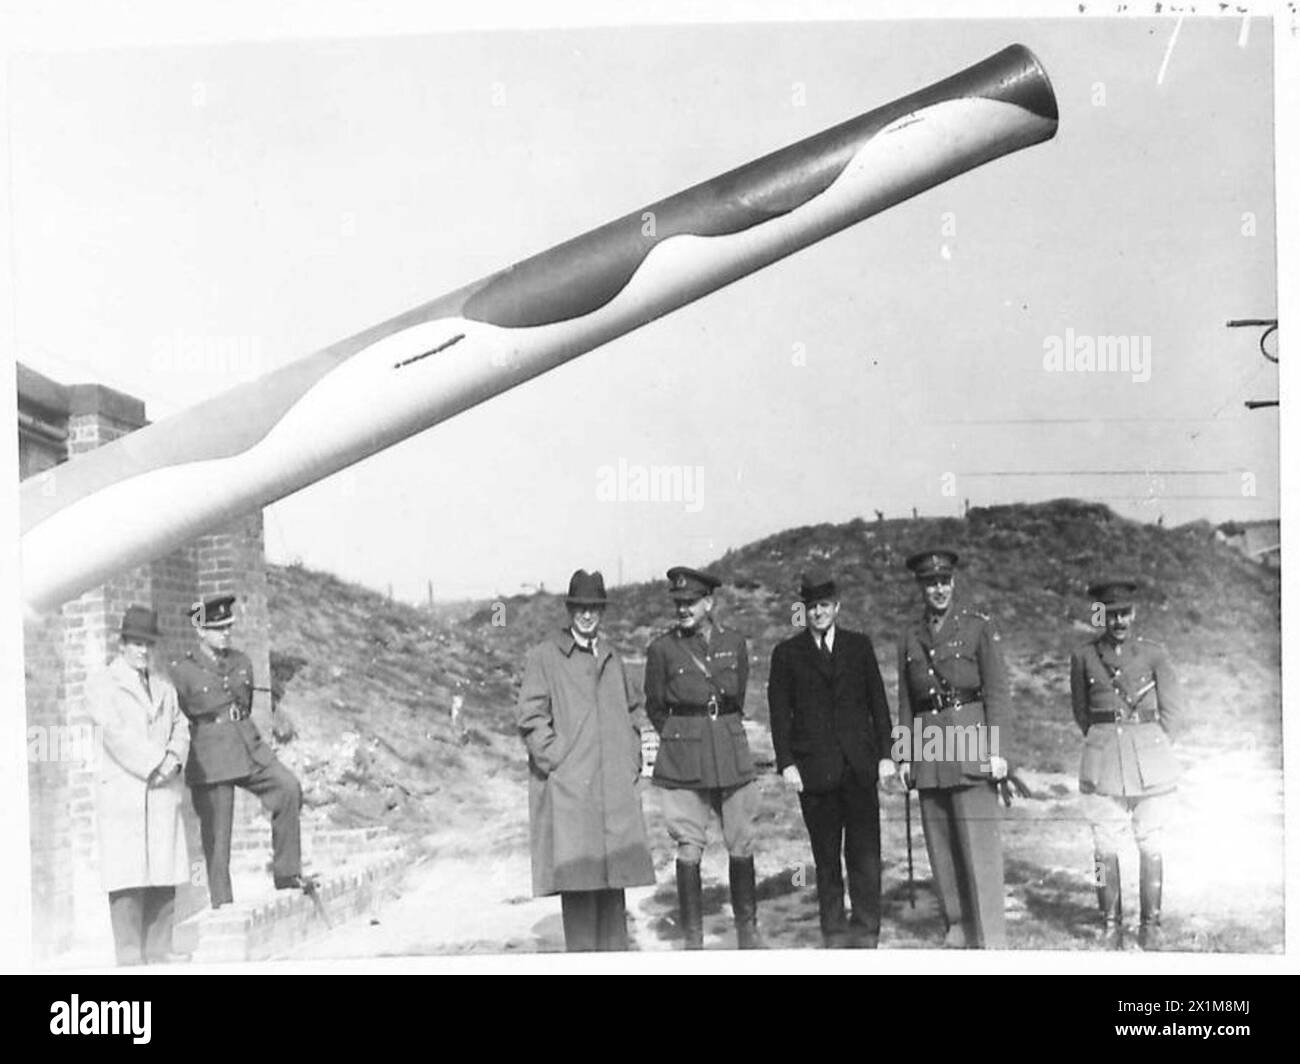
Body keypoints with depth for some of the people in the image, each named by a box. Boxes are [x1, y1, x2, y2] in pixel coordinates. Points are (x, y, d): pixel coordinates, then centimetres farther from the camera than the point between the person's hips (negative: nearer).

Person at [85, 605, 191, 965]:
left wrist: (173, 758, -5)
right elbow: (115, 733, -8)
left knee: (164, 873, 1)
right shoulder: (101, 685, 4)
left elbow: (180, 728, 16)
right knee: (128, 873, -8)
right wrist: (153, 765, -13)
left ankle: (158, 949, 6)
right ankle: (129, 954, -6)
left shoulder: (164, 686, 21)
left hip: (163, 790, 5)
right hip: (123, 790, -5)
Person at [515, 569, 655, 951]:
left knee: (614, 879, 7)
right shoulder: (543, 656, 0)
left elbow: (631, 712, 25)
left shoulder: (612, 658, 17)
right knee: (577, 878, -8)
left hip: (616, 790, 5)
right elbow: (530, 717, -5)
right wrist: (555, 761, -12)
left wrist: (632, 762, 14)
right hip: (567, 790, -5)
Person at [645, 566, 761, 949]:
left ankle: (747, 930, 19)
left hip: (731, 754, 2)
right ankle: (693, 939, 7)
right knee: (689, 849, -2)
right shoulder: (662, 649, -2)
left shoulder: (734, 643, 4)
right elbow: (655, 708, 8)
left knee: (741, 845, 5)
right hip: (682, 761, -2)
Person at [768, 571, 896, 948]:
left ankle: (865, 930, 6)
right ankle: (833, 931, 12)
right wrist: (786, 763, -5)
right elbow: (780, 713, 4)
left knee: (865, 851, -2)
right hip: (814, 768, -1)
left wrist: (885, 754, 4)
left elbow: (878, 702, 11)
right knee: (826, 856, 4)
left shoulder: (859, 646, 11)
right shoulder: (787, 654, 7)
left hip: (859, 765, 1)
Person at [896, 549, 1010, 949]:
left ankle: (990, 941, -2)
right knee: (941, 850, 7)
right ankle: (958, 934, 17)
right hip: (929, 751, 4)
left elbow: (998, 691, -3)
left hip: (971, 744, -4)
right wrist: (906, 757, 11)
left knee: (980, 847, -7)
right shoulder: (910, 639, 12)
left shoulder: (978, 627, 1)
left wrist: (998, 751, -10)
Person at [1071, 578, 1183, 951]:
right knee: (1105, 846, 0)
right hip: (1103, 762, 0)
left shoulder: (1153, 655, 1)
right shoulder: (1083, 657, 3)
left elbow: (1172, 712, 7)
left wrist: (1147, 746, 8)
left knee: (1150, 844, 2)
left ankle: (1150, 926, 12)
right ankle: (1111, 925, 11)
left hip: (1151, 759, 0)